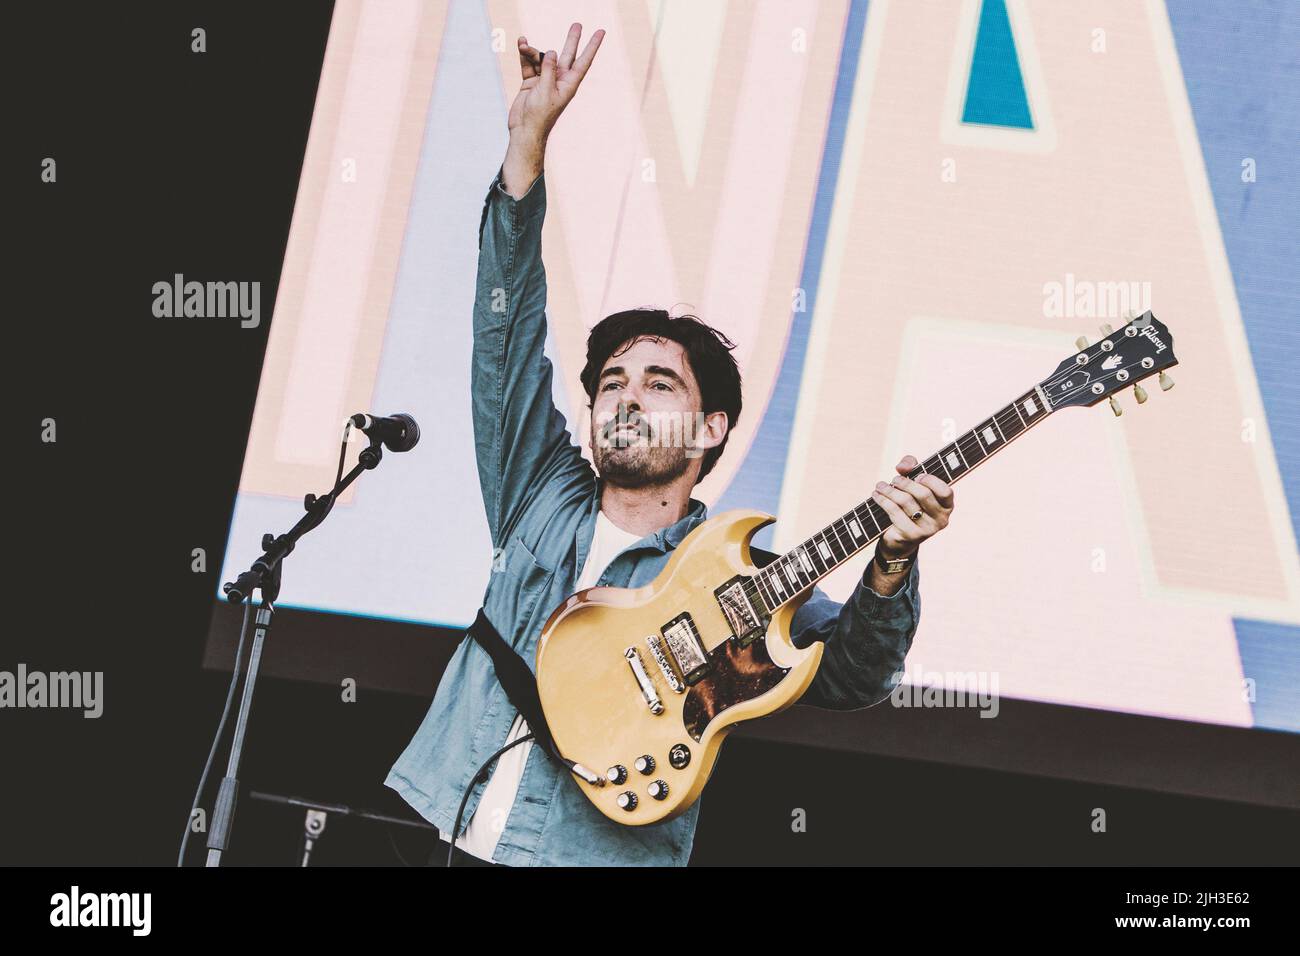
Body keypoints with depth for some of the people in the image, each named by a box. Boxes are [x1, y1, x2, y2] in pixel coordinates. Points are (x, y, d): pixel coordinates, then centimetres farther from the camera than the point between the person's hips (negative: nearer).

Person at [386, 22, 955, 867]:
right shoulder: (544, 499, 12)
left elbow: (849, 677, -11)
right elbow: (509, 329, 8)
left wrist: (890, 564, -30)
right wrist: (529, 143, 1)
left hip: (608, 853, -3)